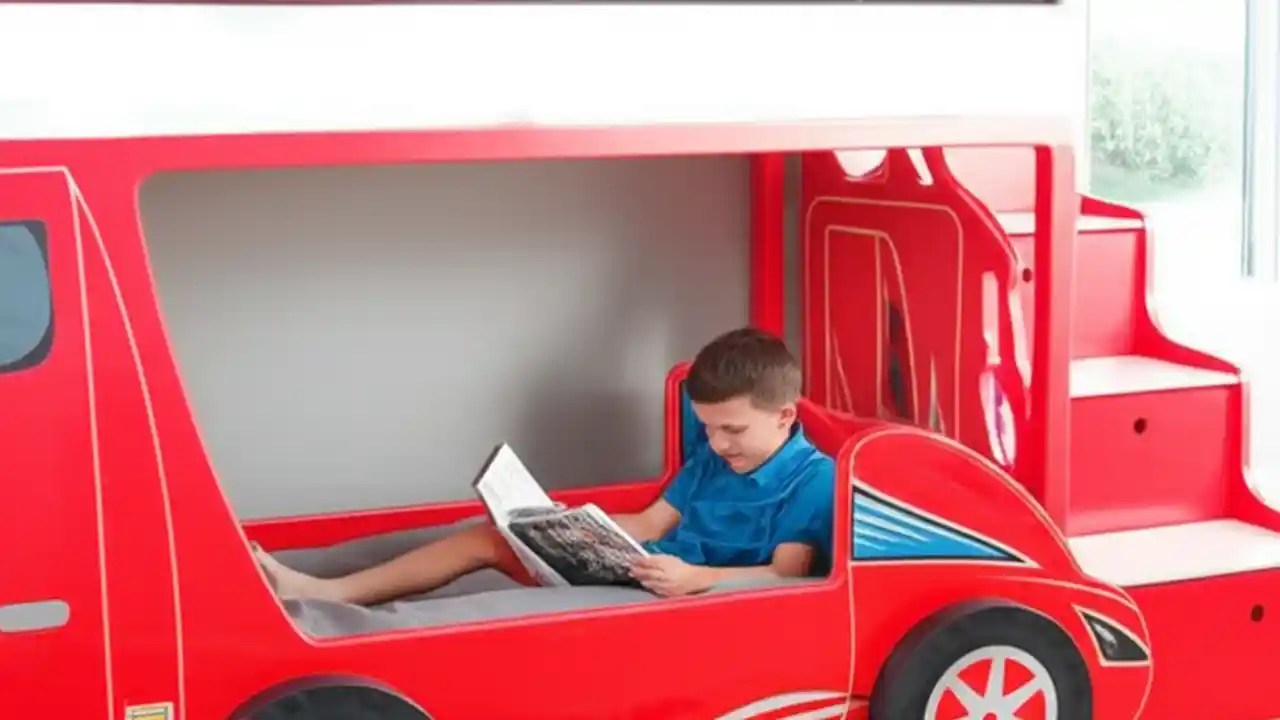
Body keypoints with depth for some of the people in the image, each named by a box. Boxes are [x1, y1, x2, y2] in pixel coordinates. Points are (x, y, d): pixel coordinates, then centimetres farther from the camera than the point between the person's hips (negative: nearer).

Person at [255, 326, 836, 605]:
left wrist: (695, 578, -36)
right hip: (640, 575, 9)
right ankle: (325, 592, 3)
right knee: (492, 537, 4)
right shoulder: (711, 459, 15)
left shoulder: (811, 478, -11)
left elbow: (786, 577, -22)